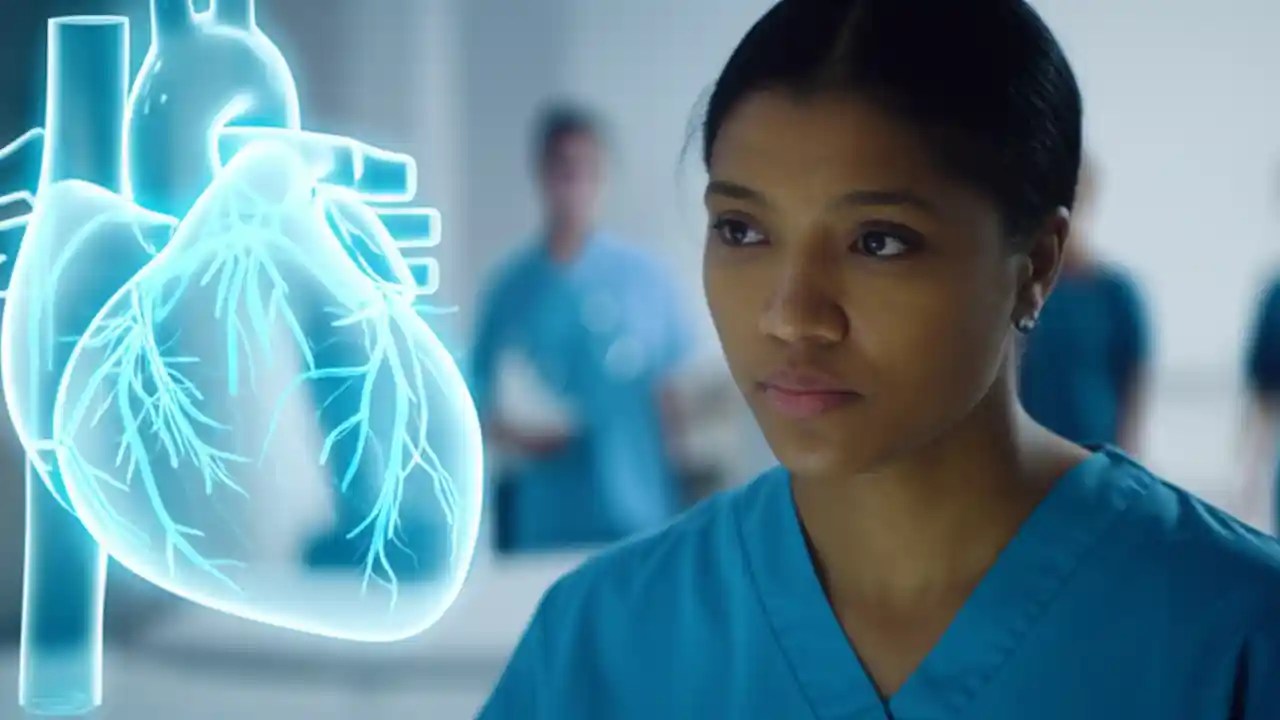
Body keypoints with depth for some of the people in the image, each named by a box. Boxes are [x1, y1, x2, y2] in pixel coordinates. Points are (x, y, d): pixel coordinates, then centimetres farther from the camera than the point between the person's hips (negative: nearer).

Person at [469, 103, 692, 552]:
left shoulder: (644, 277, 1)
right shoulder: (511, 287, 4)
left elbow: (673, 396, 6)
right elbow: (479, 401, 10)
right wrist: (510, 435, -11)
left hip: (636, 521, -1)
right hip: (539, 525, 1)